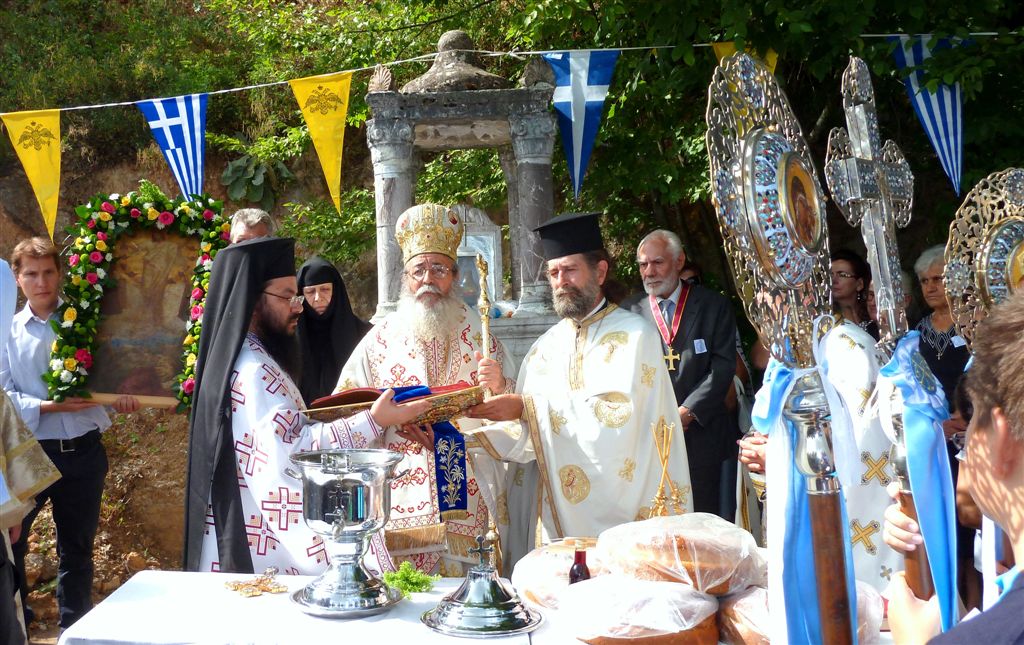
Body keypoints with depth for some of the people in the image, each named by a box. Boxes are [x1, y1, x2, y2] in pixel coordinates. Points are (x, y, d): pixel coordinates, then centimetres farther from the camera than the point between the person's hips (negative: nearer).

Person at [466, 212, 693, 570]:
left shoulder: (634, 334, -5)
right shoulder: (547, 346, 11)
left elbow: (614, 418, -19)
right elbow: (527, 436, 3)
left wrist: (527, 406, -19)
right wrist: (468, 442, -15)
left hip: (617, 513, -4)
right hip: (556, 512, 5)